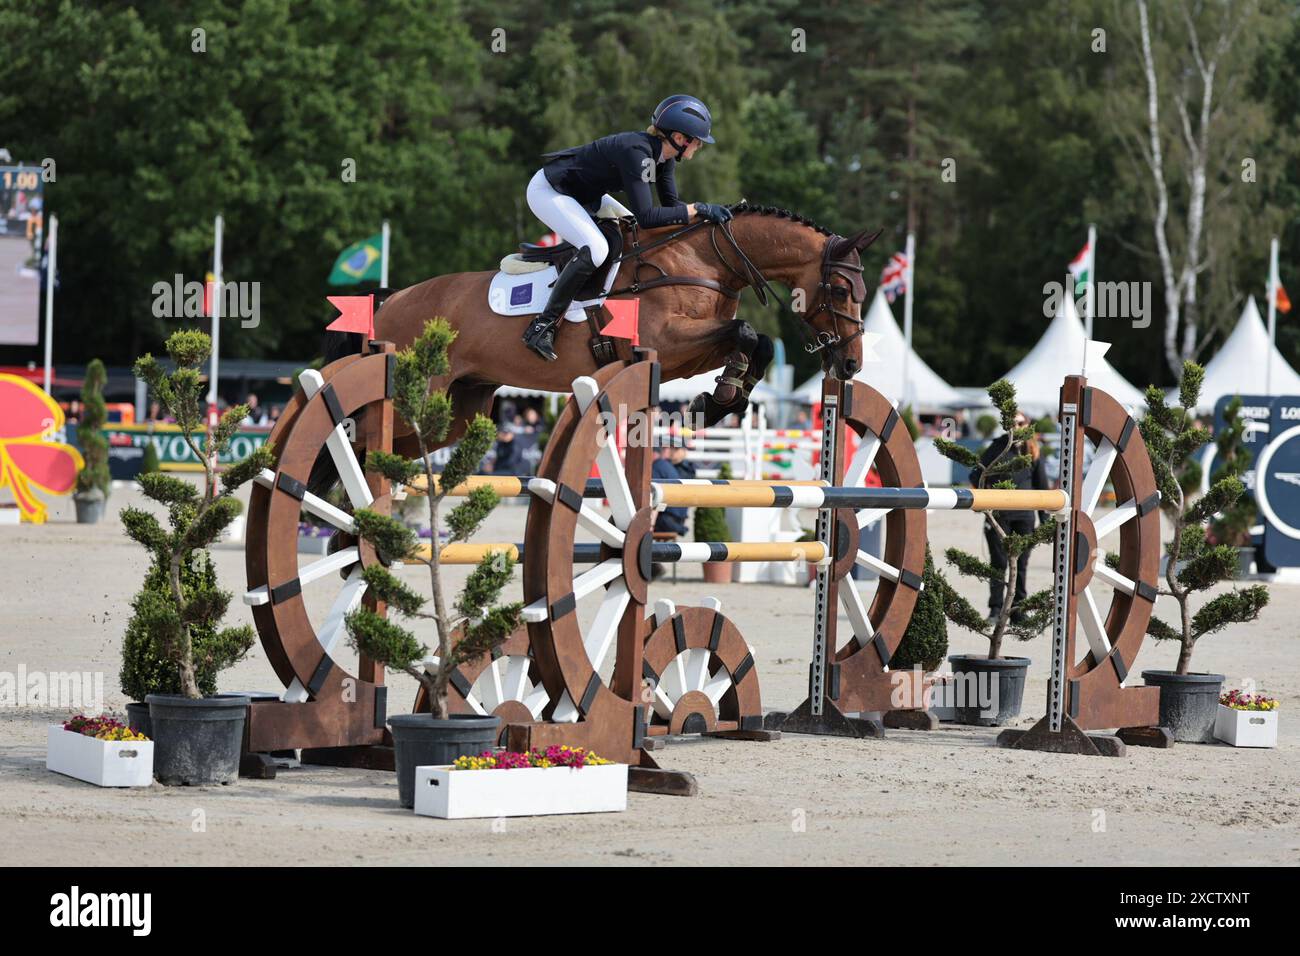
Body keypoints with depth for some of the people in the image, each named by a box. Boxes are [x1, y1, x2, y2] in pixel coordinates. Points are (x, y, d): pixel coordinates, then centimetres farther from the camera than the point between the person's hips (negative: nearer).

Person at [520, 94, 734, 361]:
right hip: (547, 191, -10)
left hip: (583, 193, 10)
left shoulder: (664, 154, -4)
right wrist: (698, 209, -33)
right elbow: (646, 216, -36)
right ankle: (542, 326, -23)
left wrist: (709, 212, -12)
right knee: (596, 249, -28)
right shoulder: (636, 151, -32)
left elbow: (671, 205, 4)